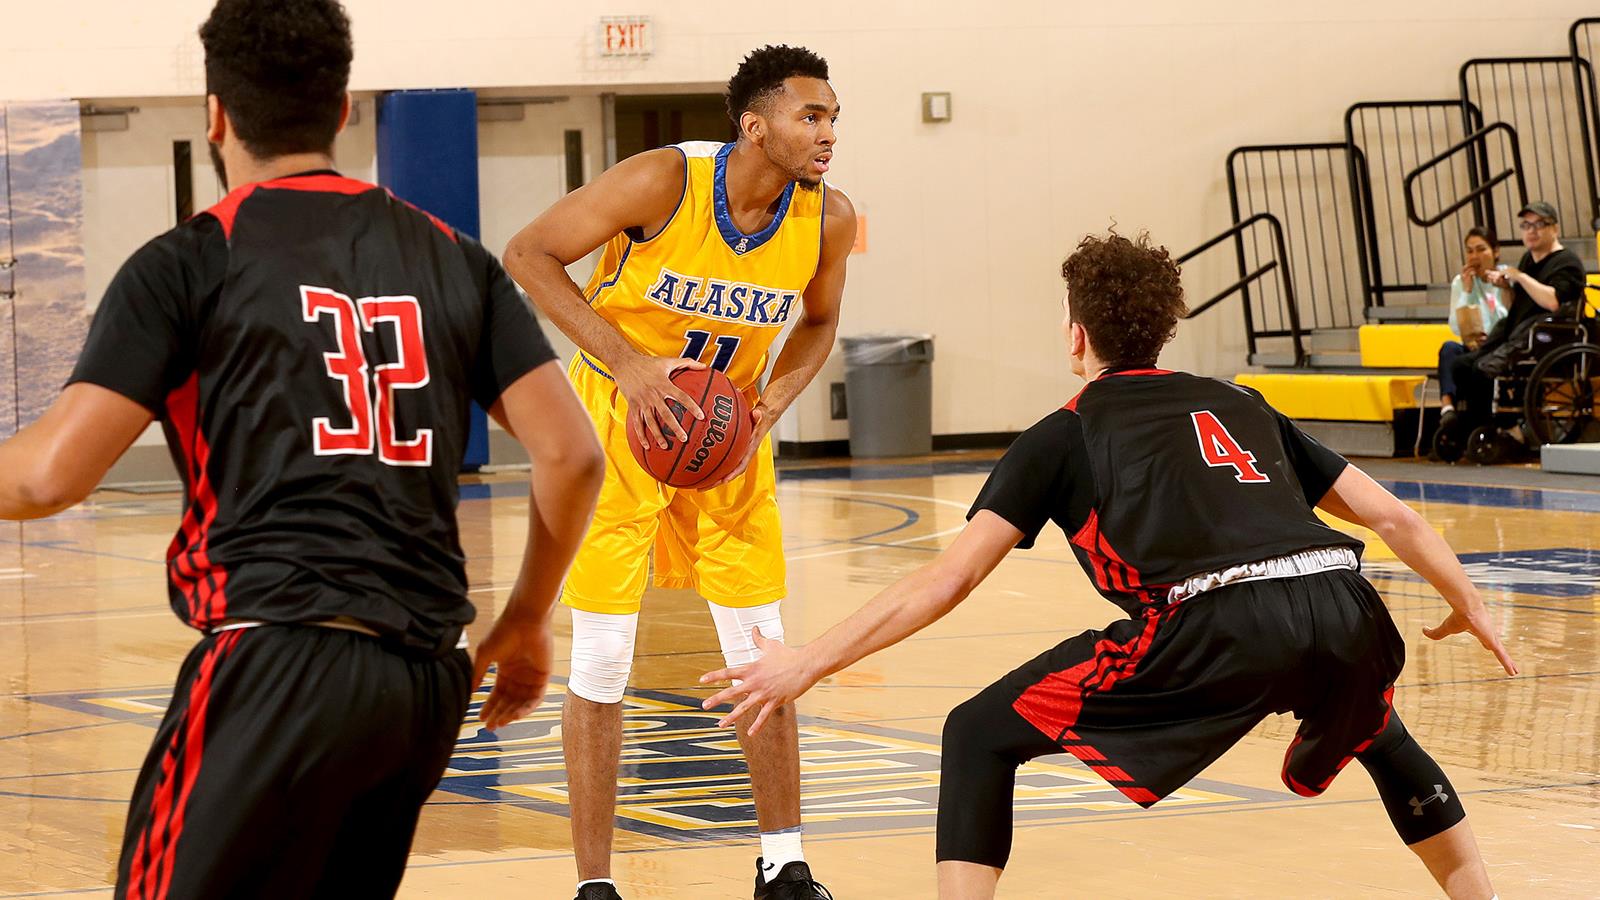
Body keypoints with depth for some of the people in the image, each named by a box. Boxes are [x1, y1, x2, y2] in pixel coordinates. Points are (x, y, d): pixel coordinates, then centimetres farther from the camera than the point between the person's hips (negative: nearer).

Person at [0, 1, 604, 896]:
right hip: (431, 677, 6)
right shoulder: (451, 258, 14)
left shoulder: (190, 264, 1)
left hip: (280, 659, -6)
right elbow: (572, 455, 9)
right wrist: (528, 620, 22)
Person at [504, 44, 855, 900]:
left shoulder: (828, 219, -13)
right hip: (622, 415, -4)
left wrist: (772, 403, -12)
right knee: (602, 660, -5)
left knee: (763, 652, 5)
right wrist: (628, 363, -26)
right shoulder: (663, 182, -26)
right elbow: (528, 253, -18)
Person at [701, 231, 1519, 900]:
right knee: (1371, 726, 41)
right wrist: (1469, 605, 43)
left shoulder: (1065, 436, 19)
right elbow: (1391, 517, 29)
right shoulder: (1239, 406, 31)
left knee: (980, 737, 9)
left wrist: (808, 663, 13)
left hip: (1219, 629, -5)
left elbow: (949, 579, 11)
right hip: (1345, 614, 5)